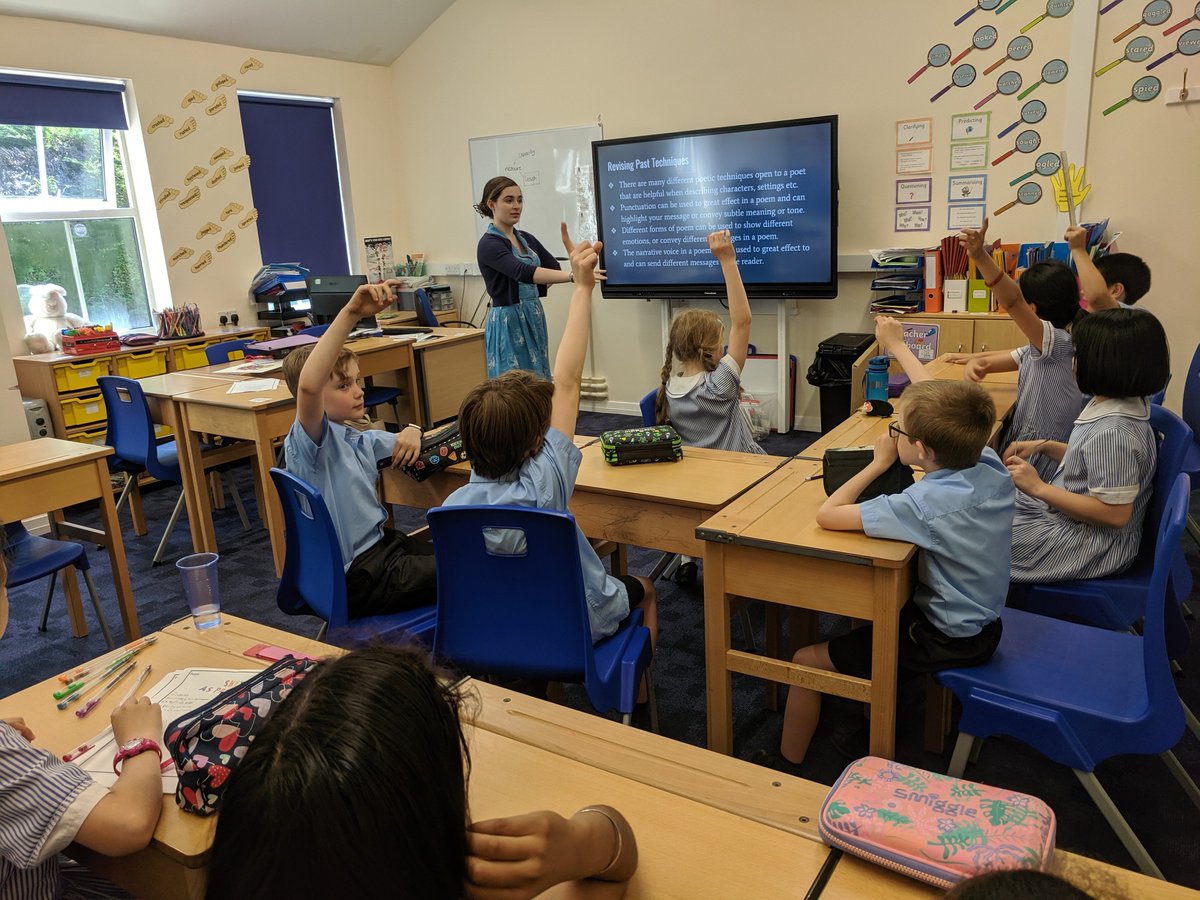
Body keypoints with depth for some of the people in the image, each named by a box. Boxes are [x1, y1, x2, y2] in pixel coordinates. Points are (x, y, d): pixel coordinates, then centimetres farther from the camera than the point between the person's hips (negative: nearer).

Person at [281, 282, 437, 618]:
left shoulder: (359, 440, 10)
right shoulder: (309, 440, -18)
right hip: (357, 579, -9)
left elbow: (401, 446, 26)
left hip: (380, 544, 9)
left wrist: (411, 430, -1)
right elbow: (307, 386, -38)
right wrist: (350, 313, -45)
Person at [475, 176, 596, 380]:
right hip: (509, 326, -8)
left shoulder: (526, 238, 13)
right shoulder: (489, 244, -15)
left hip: (534, 322, 8)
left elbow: (557, 268, 11)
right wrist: (574, 275, -41)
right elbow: (524, 272, -32)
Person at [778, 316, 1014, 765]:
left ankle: (788, 766, 16)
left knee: (806, 660, -1)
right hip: (983, 622, 8)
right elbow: (939, 405, 3)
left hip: (945, 640, -8)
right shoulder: (990, 465, -13)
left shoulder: (928, 504, -34)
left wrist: (879, 463, -20)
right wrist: (897, 344, 12)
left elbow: (827, 515, -31)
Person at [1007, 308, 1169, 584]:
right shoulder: (1109, 406, -2)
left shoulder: (1113, 433, -30)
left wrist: (1038, 487, -25)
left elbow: (1114, 514, -27)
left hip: (1090, 545, -9)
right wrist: (1043, 446, 4)